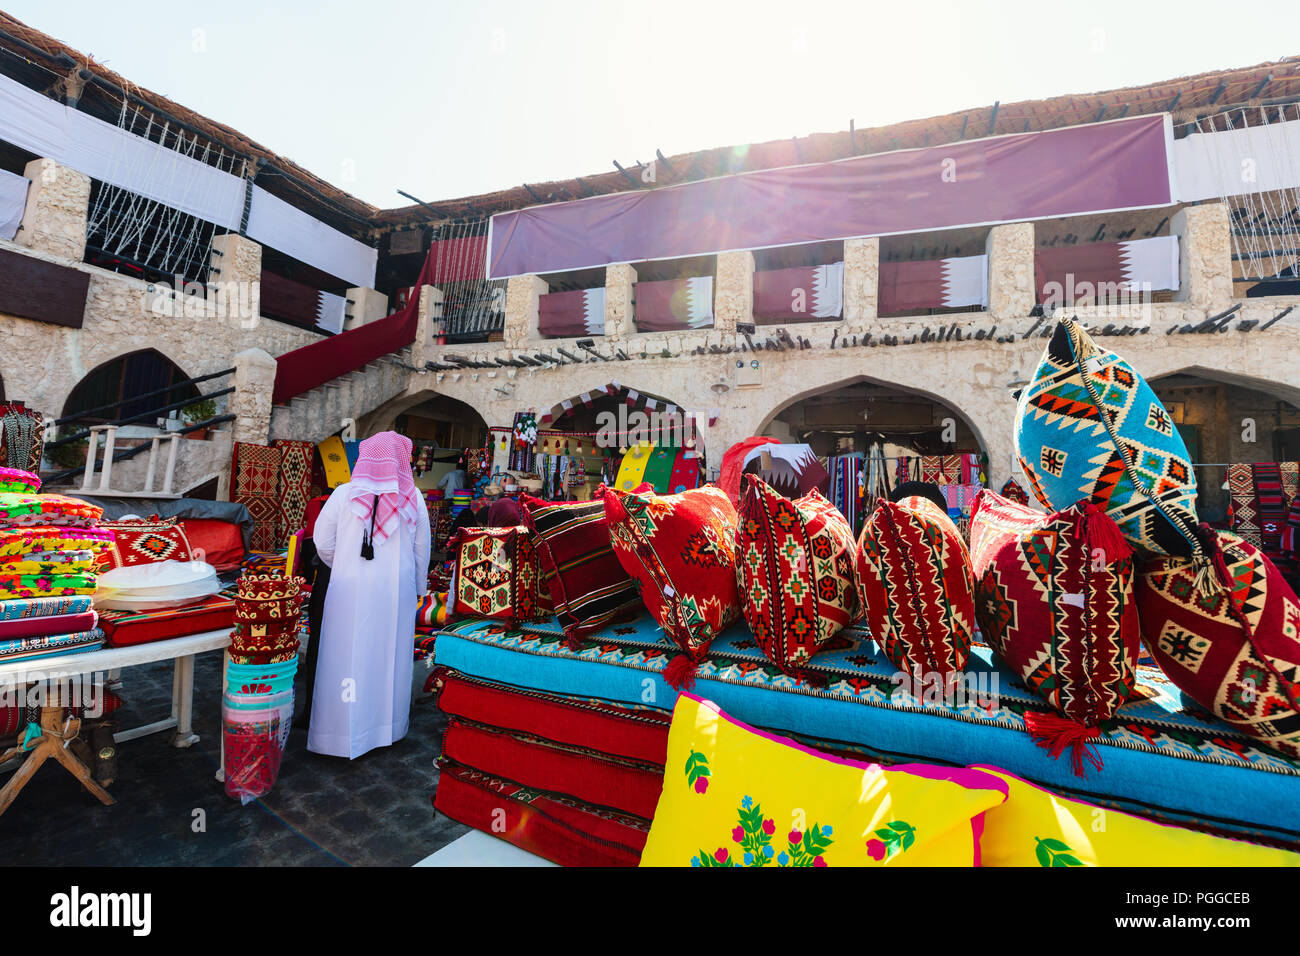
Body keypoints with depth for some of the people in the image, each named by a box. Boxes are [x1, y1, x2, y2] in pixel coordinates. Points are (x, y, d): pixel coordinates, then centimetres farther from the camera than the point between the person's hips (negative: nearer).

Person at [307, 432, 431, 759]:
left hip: (351, 588, -1)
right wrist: (419, 588, 14)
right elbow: (422, 550, 3)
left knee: (348, 657, 9)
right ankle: (388, 726, 26)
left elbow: (323, 542, 1)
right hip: (397, 589, 1)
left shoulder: (344, 494, -6)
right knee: (390, 656, 12)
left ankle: (344, 733, 19)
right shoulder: (413, 499, -3)